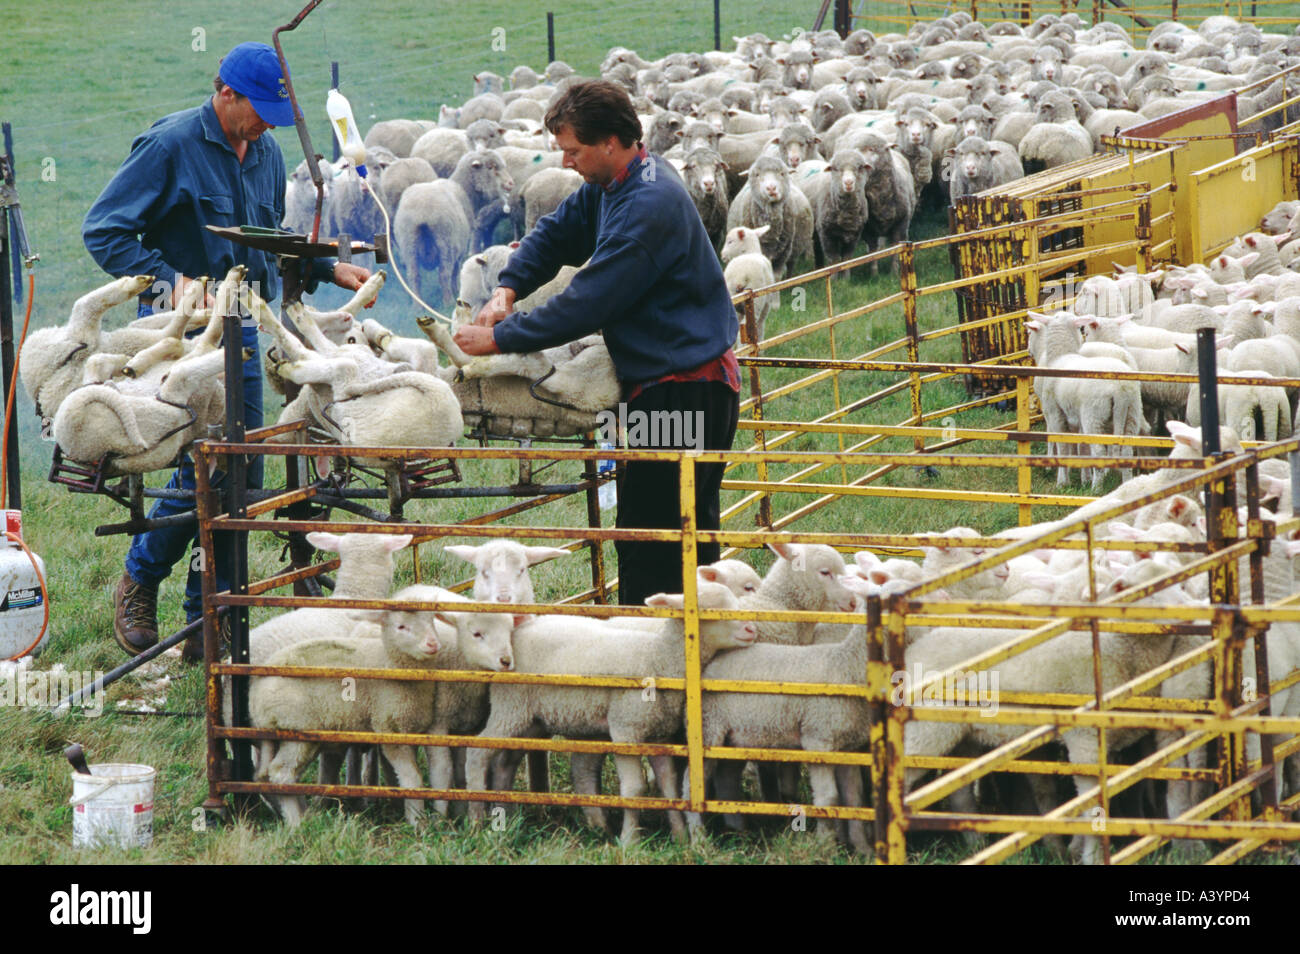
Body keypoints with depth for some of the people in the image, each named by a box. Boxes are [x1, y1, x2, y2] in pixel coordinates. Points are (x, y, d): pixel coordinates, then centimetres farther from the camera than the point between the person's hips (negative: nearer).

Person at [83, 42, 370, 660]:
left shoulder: (265, 152, 11)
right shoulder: (169, 145, -11)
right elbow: (103, 230, -12)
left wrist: (330, 269, 12)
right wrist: (169, 281, -22)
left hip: (241, 330, 7)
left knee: (244, 472, 4)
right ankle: (140, 580, 12)